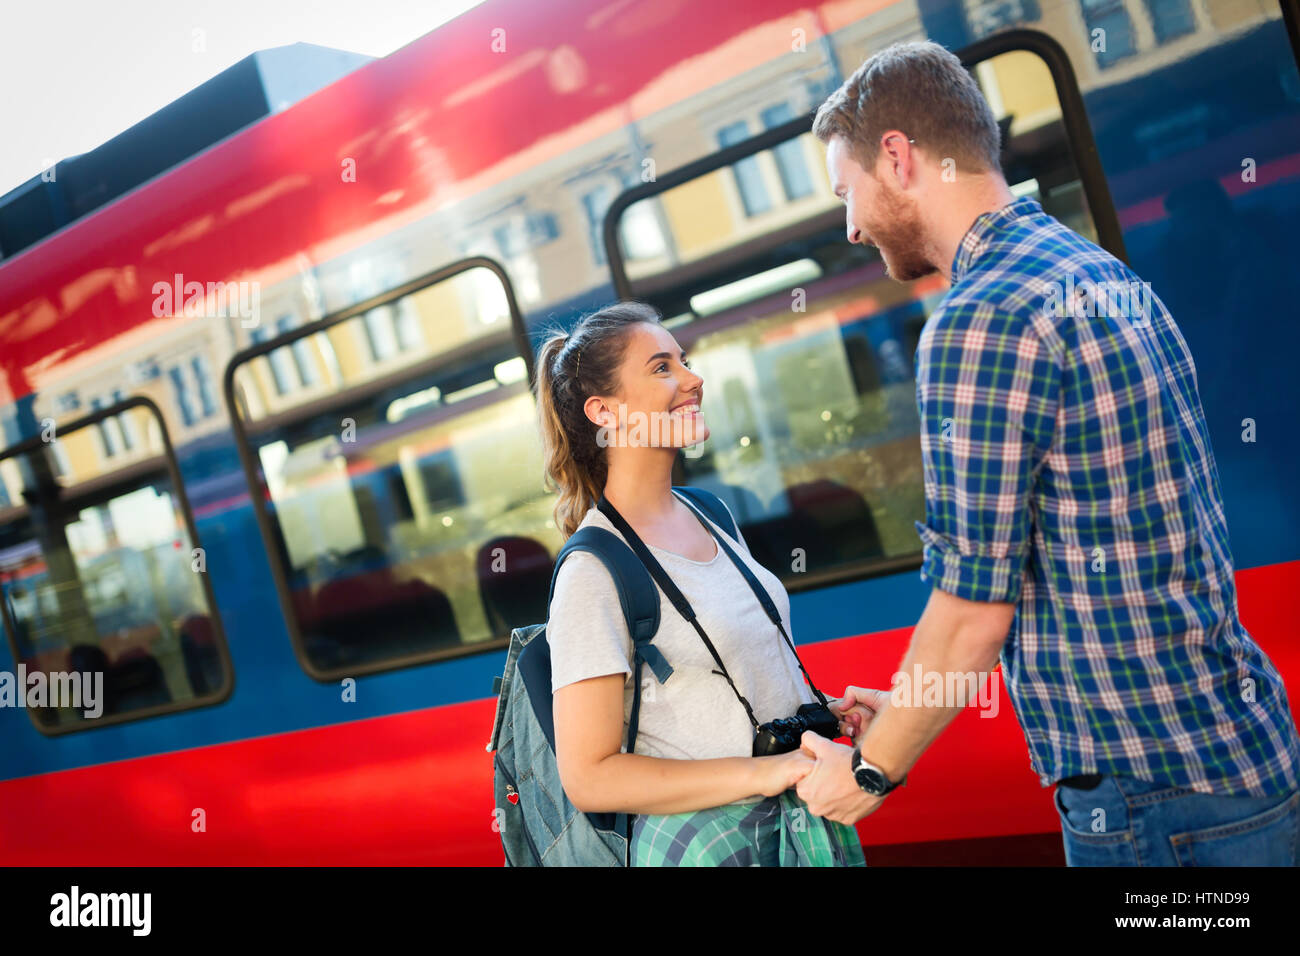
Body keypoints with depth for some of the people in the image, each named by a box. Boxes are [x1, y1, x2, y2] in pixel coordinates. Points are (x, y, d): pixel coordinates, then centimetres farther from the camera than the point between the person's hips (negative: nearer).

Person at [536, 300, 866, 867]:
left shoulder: (712, 517, 6)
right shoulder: (593, 572, -18)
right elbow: (589, 778, -20)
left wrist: (816, 710, 1)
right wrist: (758, 772, -23)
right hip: (706, 842, -7)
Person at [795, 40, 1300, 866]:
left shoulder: (981, 321, -19)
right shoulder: (1108, 278, 9)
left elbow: (974, 609, -17)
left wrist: (870, 768, -2)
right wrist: (914, 709, 18)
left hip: (1150, 798, -8)